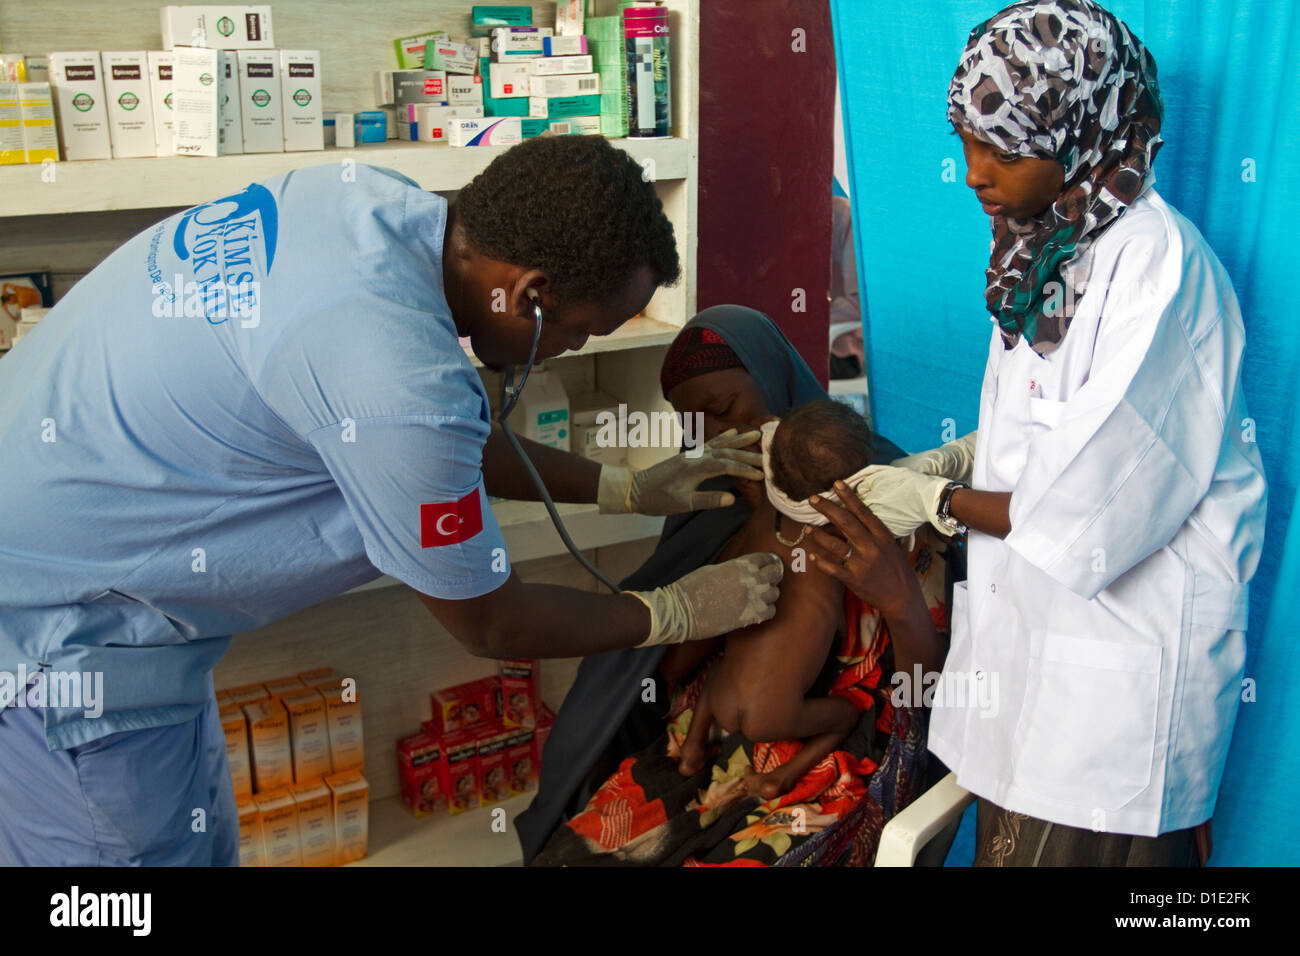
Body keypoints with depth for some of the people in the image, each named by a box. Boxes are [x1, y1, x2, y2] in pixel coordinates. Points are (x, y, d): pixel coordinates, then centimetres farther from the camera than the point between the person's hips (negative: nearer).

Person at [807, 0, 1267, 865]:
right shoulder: (1049, 246, 5)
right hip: (1034, 632, 8)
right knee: (1012, 835, 18)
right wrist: (945, 461, 3)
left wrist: (940, 499, -10)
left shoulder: (1156, 266, -22)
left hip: (1118, 664, -8)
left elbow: (1091, 516, -22)